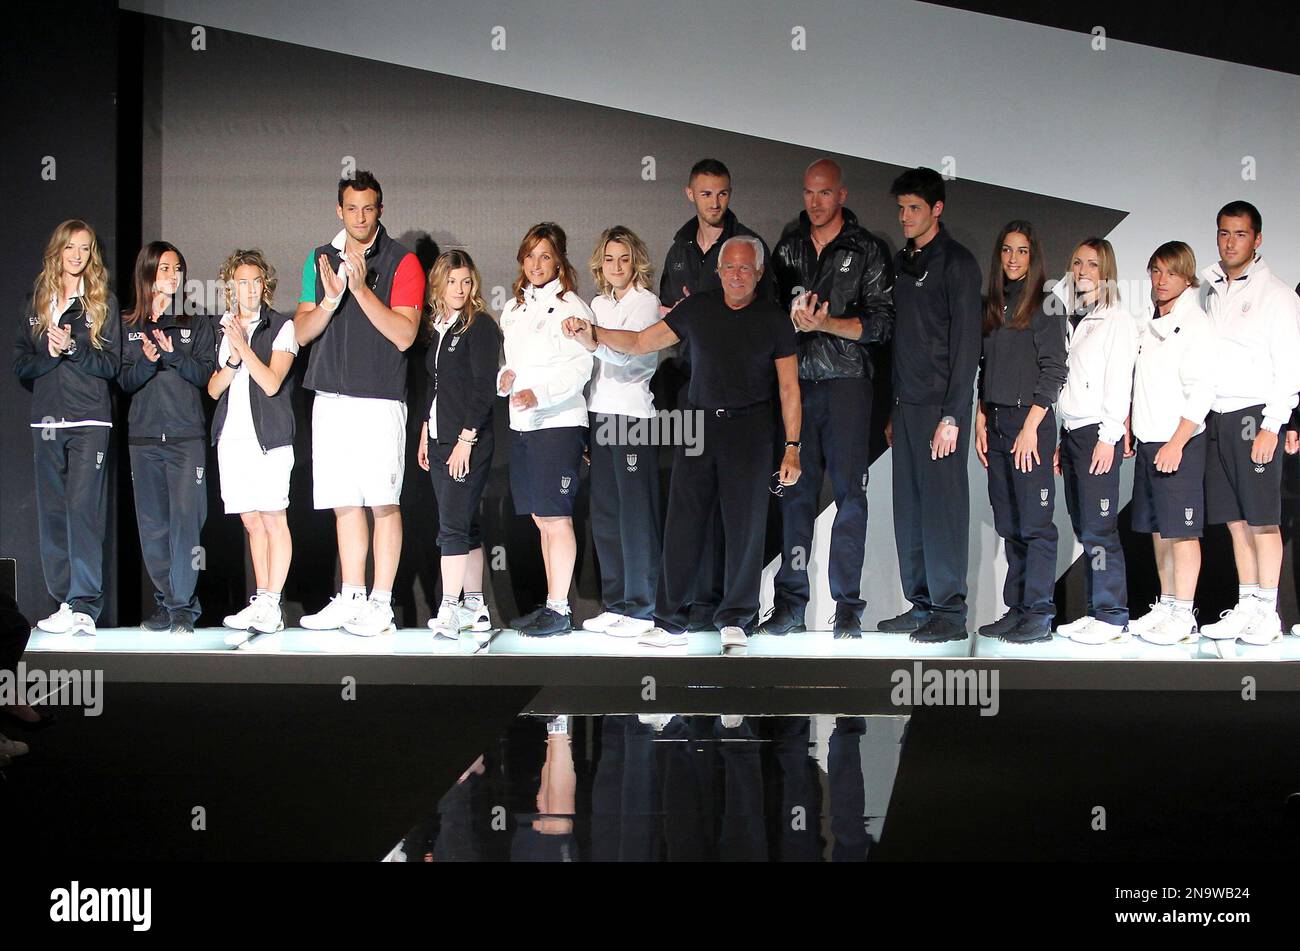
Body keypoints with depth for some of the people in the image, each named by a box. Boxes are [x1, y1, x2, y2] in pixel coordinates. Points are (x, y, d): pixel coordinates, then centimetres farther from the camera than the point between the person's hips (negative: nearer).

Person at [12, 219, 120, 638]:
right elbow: (20, 363, 9)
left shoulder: (103, 302, 7)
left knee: (83, 508, -12)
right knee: (52, 512, 2)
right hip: (46, 421, 4)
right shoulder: (38, 302, 15)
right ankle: (64, 601, 7)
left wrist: (72, 348, -15)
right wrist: (49, 354, -10)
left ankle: (84, 607, -15)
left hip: (89, 420, -4)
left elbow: (111, 363, 0)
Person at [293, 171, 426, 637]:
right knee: (345, 503, 8)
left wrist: (360, 288, -16)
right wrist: (331, 299, -10)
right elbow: (302, 332, 8)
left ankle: (381, 604, -1)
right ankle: (351, 599, 14)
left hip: (380, 400, -5)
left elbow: (403, 334, -10)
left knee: (383, 502, -5)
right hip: (330, 400, 5)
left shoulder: (402, 262, -1)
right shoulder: (320, 260, 13)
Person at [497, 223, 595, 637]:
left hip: (559, 421, -7)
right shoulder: (512, 309, 17)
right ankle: (551, 602, 18)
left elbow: (579, 367, -14)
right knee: (541, 520, 11)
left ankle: (559, 609, -3)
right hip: (521, 424, 7)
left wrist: (539, 395, -28)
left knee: (556, 518, -7)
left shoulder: (570, 306, -5)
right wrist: (501, 377, 0)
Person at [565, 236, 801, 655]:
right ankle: (672, 622, 7)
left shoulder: (773, 319, 2)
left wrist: (792, 447, -6)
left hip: (749, 428, -2)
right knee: (682, 523, -1)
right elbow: (642, 342, 10)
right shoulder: (697, 308, 8)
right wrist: (592, 334, -5)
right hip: (699, 422, 2)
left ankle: (734, 621, 12)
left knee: (744, 527, -2)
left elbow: (789, 387, 1)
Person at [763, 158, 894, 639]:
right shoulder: (787, 246, 14)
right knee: (795, 490, 3)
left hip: (846, 382, -3)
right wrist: (793, 319, -5)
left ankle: (847, 607, 0)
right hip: (795, 379, 3)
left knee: (849, 492, -4)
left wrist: (828, 323, -16)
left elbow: (883, 322, -2)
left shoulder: (868, 251, 3)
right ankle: (790, 601, 8)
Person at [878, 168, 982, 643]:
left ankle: (950, 611, 1)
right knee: (909, 508, 8)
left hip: (939, 405, -8)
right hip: (906, 403, 8)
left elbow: (966, 344, -12)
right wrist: (893, 409, 15)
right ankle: (920, 604, 15)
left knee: (942, 505, -5)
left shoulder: (956, 262, -7)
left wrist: (952, 416, -17)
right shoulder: (902, 262, 17)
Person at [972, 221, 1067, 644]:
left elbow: (1054, 370, -10)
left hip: (1030, 419, -7)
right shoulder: (993, 305, 16)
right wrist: (981, 422, 10)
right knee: (1009, 524, 9)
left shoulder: (1045, 303, -5)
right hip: (995, 422, 7)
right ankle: (1016, 609, 14)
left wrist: (1031, 426, -15)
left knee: (1034, 522, -6)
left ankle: (1039, 615, -4)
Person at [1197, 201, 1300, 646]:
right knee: (1234, 519, 8)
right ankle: (1246, 608, 14)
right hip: (1215, 417, 6)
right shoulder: (1211, 291, 16)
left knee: (1262, 520, -4)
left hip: (1254, 416, -6)